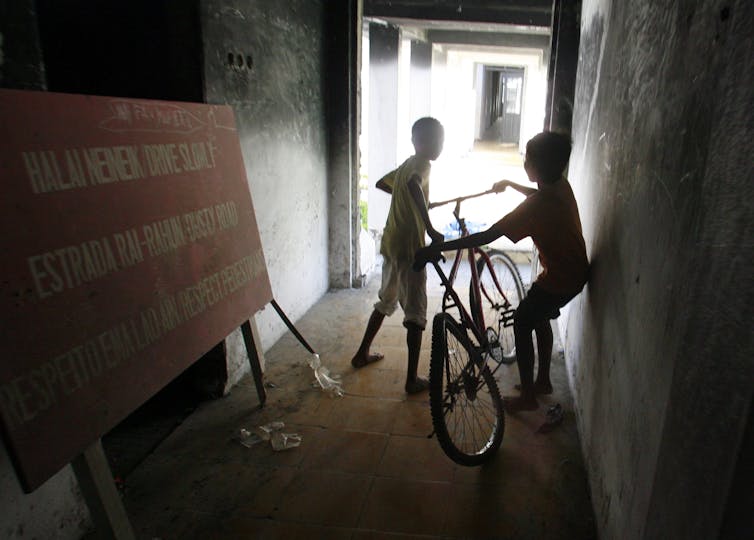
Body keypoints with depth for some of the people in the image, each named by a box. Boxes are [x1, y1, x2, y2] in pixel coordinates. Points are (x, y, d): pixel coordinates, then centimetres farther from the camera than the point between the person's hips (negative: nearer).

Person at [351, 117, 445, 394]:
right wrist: (430, 229, -41)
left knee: (386, 301, 23)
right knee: (416, 314, -1)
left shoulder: (406, 165, 15)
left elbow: (381, 183, 34)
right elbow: (414, 185, -36)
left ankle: (362, 354, 36)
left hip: (390, 244, 9)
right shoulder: (422, 165, -12)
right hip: (409, 248, -9)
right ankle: (412, 379, 5)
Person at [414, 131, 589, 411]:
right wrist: (510, 184, 34)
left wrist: (438, 249, -33)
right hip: (575, 270, 9)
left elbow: (487, 236, -33)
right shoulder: (561, 186, -4)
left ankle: (527, 396, 13)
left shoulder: (537, 206, -30)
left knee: (522, 323, 3)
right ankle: (543, 380, 37)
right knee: (540, 317, 24)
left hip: (559, 277, -9)